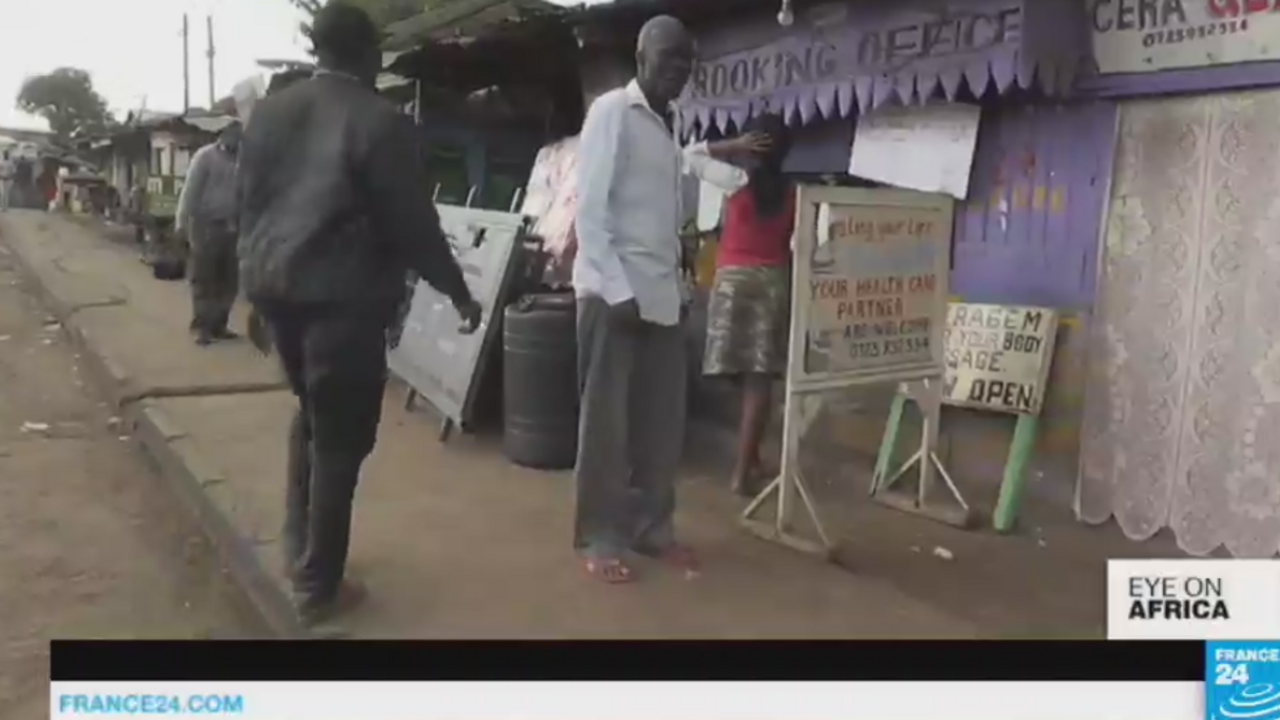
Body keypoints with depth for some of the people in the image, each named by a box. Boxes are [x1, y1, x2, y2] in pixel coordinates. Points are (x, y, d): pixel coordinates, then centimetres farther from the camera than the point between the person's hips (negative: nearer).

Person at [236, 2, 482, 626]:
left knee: (311, 412, 24)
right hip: (342, 293, -7)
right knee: (339, 438, 3)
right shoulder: (381, 122, -11)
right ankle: (318, 587, 11)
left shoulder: (267, 111, 10)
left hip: (275, 282, 7)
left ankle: (297, 546, 31)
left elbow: (247, 204, 14)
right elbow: (412, 223, -11)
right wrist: (458, 292, 0)